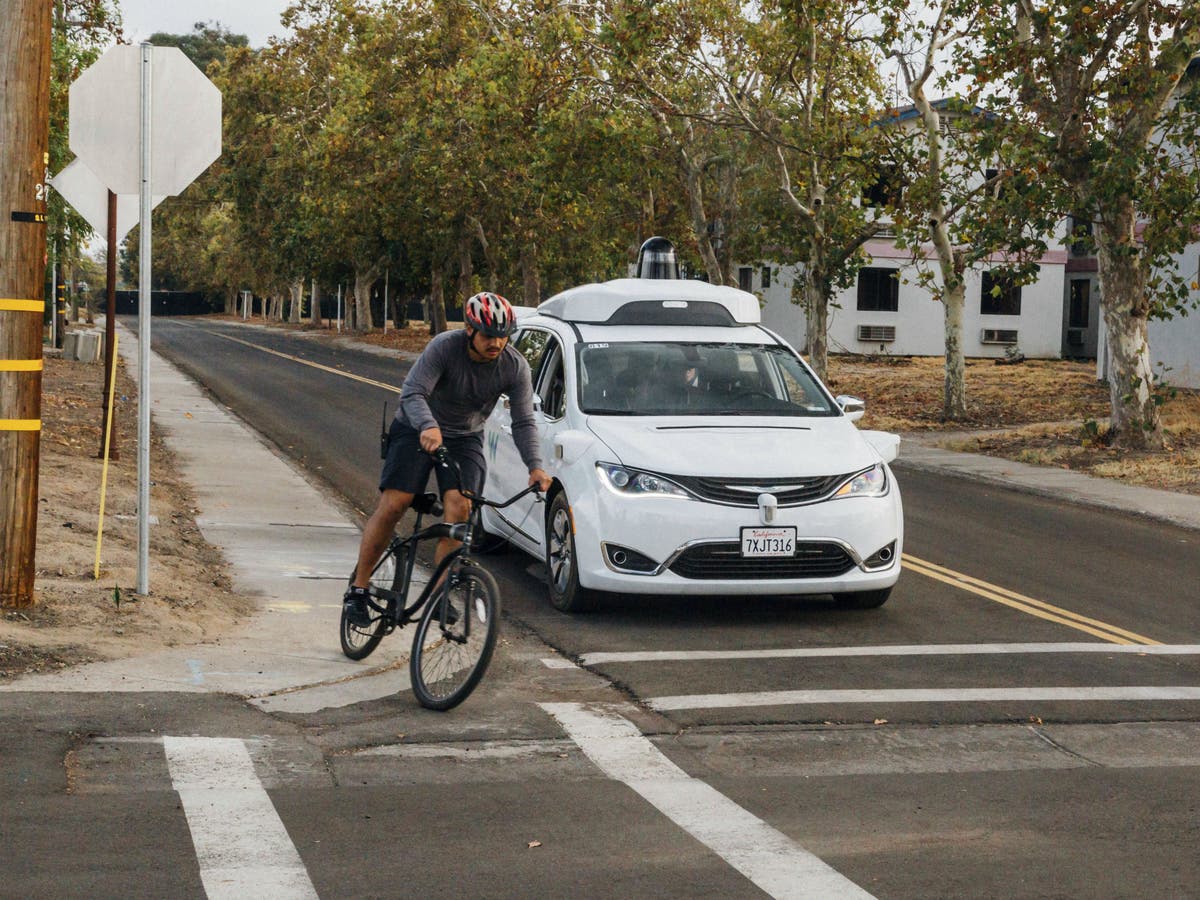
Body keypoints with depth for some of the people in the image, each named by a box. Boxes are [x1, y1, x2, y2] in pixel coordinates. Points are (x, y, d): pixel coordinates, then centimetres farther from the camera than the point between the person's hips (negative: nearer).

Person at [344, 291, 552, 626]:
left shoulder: (515, 367, -15)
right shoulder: (444, 347, -24)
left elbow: (523, 422, -10)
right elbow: (412, 393, -31)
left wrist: (535, 466, -25)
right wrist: (428, 426, -51)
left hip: (465, 438, 2)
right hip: (417, 430, -2)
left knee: (459, 508, -21)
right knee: (392, 505, -14)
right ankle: (358, 588, -1)